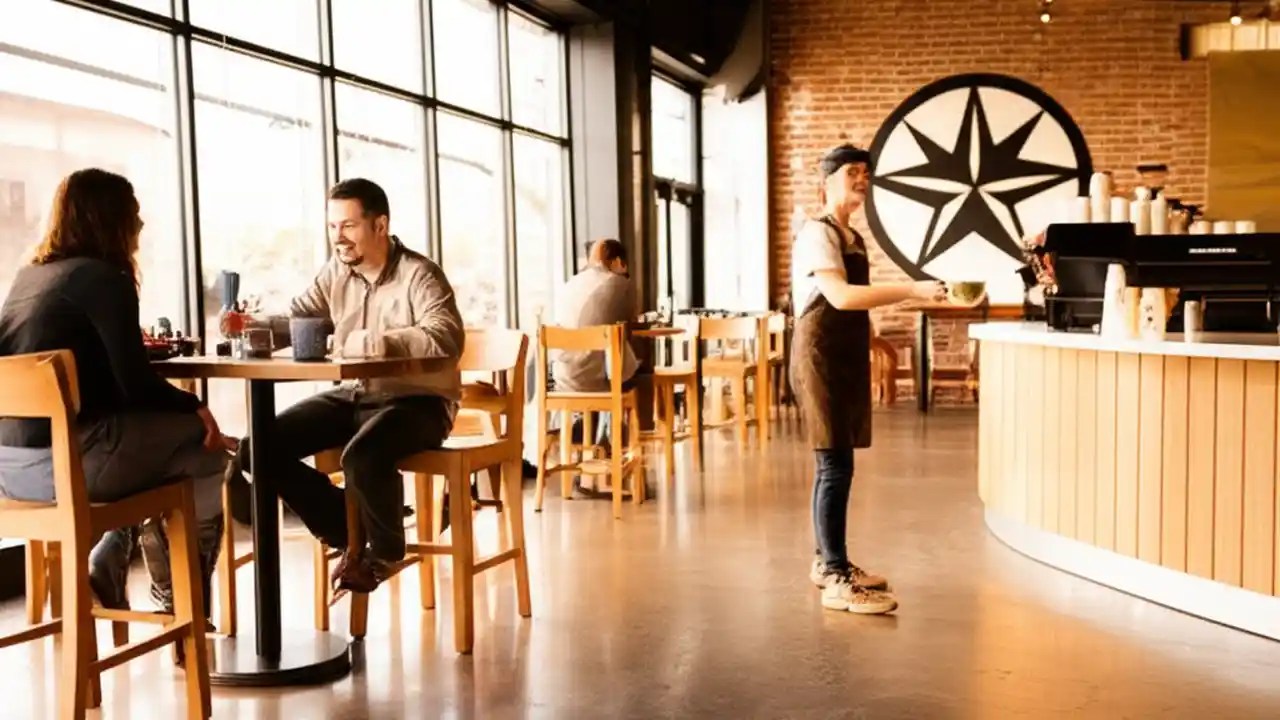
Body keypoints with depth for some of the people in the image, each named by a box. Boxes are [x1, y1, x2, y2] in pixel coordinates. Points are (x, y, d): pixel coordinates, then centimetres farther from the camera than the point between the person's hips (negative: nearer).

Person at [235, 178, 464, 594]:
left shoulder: (418, 275, -15)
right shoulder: (335, 273, 5)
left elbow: (446, 338, -30)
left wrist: (374, 342, -35)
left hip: (416, 400, -7)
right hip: (354, 396, 7)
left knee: (362, 456, -37)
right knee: (259, 447, -6)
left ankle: (384, 549, -2)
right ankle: (349, 535, 10)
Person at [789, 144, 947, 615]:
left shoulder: (853, 237, 17)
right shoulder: (817, 233, -12)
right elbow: (840, 296, -27)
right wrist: (912, 290, -34)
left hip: (847, 356, 9)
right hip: (821, 357, -9)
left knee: (834, 464, 13)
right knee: (836, 466, -11)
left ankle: (827, 560, 23)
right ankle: (837, 581, -9)